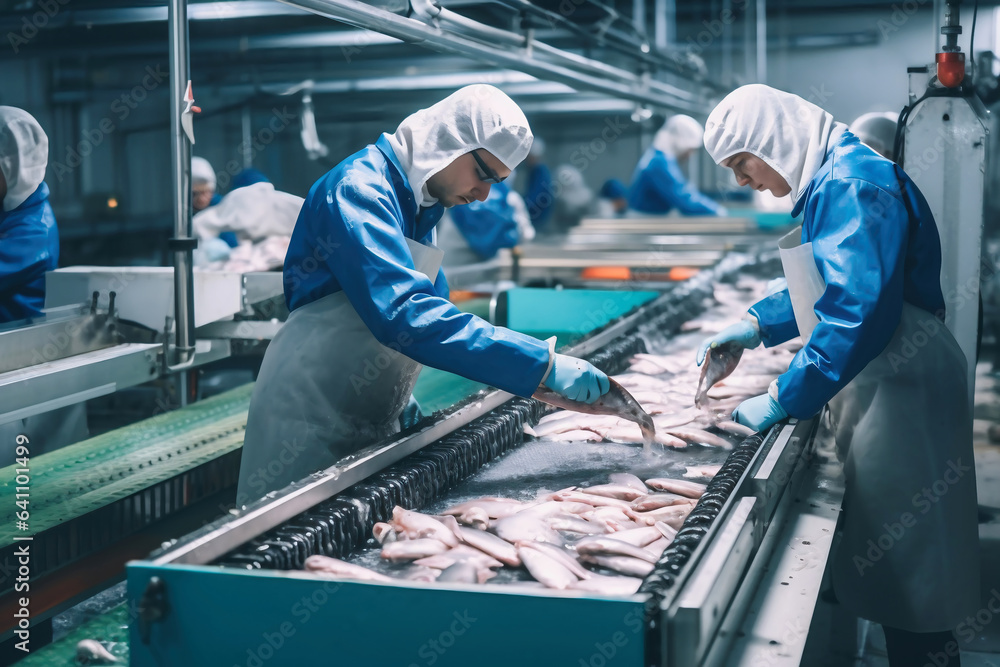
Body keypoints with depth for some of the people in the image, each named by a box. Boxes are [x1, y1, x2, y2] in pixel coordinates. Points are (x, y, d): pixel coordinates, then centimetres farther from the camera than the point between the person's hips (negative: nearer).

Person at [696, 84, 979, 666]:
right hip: (870, 385, 10)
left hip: (901, 392, -10)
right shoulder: (831, 182, 13)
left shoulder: (854, 184, -19)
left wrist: (785, 399, -25)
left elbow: (861, 309, -29)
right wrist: (756, 325, 14)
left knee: (904, 566, 0)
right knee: (885, 557, 17)